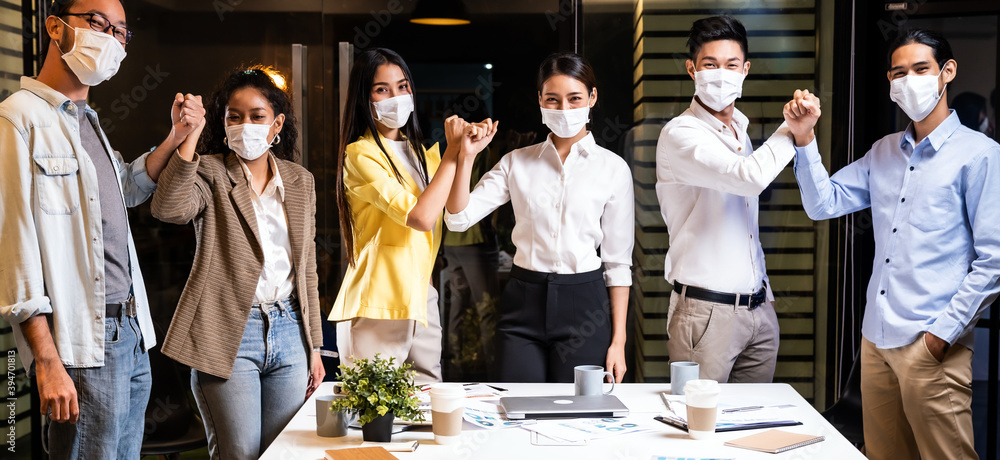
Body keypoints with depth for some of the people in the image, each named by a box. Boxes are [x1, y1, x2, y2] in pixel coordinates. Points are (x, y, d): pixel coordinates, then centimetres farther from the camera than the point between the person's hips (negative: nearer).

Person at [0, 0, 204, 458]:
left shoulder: (88, 121, 17)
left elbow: (128, 188, 34)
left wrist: (175, 137, 15)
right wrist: (47, 361, -21)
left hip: (131, 334, 9)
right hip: (83, 346, -9)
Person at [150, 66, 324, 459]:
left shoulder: (300, 181, 12)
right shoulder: (210, 173, -1)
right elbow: (169, 209, -24)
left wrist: (313, 345, 14)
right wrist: (189, 138, -27)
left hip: (289, 332, 4)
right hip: (229, 335, -4)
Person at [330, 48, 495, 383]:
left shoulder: (419, 152, 16)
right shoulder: (360, 154, -11)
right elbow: (421, 216, -21)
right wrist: (452, 153, -14)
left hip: (423, 300, 8)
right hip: (379, 306, -8)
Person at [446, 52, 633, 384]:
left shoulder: (613, 168, 2)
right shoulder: (517, 163, 6)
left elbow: (618, 260, 2)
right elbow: (459, 218, -1)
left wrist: (618, 340, -1)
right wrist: (466, 157, -13)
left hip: (584, 305, -1)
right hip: (523, 303, 1)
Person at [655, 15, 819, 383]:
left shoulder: (741, 130, 15)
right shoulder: (680, 135, -11)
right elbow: (751, 177, -27)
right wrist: (792, 130, -12)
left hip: (759, 310, 8)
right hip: (706, 311, -7)